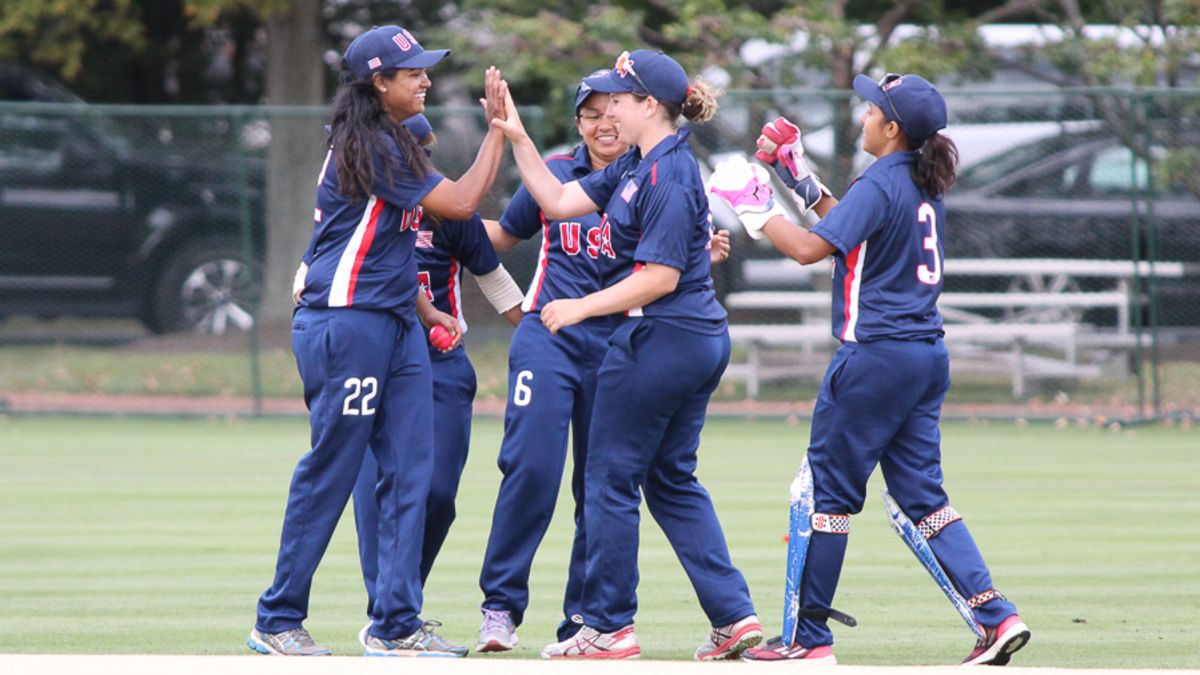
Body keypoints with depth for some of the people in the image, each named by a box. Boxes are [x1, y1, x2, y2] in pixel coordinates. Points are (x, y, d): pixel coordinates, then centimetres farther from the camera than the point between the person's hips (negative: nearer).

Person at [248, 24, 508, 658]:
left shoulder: (390, 144, 16)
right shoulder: (369, 148, -15)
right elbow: (459, 202, -15)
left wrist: (425, 310, 17)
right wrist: (498, 127, -9)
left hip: (396, 326, 10)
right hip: (345, 326, -10)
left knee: (410, 469, 3)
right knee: (330, 473, -4)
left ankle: (396, 624, 4)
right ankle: (277, 622, 6)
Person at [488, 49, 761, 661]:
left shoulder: (668, 175, -18)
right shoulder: (636, 166, 12)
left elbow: (661, 275, -22)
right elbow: (560, 201, 14)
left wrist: (582, 307, -18)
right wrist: (517, 139, 8)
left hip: (658, 337, -10)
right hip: (700, 340, 10)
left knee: (611, 478, 0)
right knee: (672, 481, 14)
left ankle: (608, 628, 6)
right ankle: (735, 616, 10)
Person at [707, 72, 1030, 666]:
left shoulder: (880, 185, -14)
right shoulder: (926, 188, 13)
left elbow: (810, 248, -21)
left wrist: (754, 208, -9)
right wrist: (802, 180, 26)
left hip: (876, 353, -9)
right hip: (926, 355, 9)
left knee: (830, 487, 1)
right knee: (920, 491, 11)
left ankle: (811, 639, 5)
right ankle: (996, 615, -1)